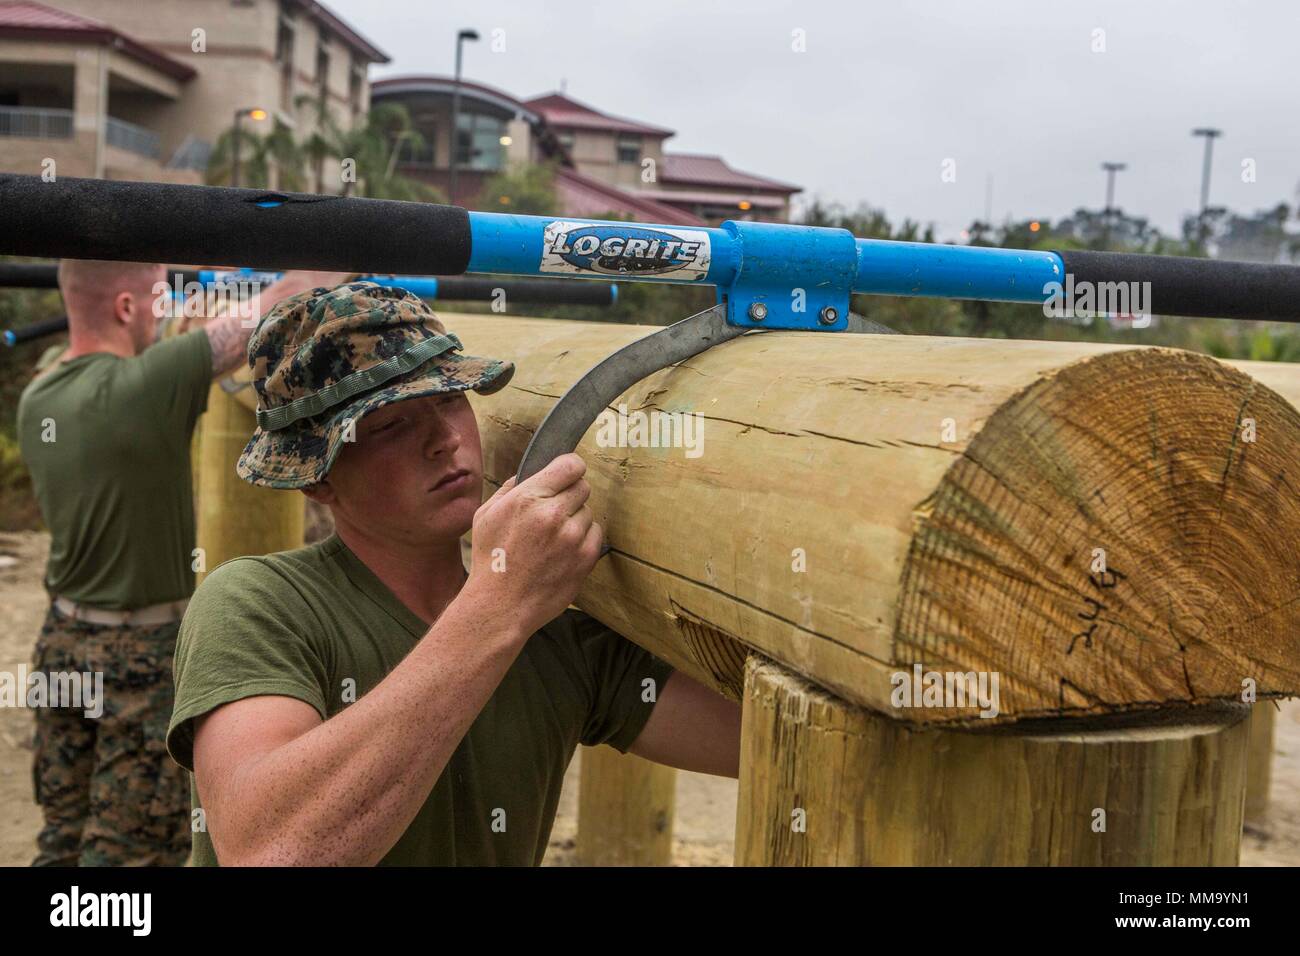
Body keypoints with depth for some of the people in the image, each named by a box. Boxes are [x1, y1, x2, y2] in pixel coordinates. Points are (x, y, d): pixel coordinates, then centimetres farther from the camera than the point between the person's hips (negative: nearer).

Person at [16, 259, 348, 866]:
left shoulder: (37, 398, -1)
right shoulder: (144, 385, -22)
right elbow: (281, 304, -16)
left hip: (61, 639, 7)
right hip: (140, 654, -7)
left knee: (63, 838, 18)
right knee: (133, 850, 5)